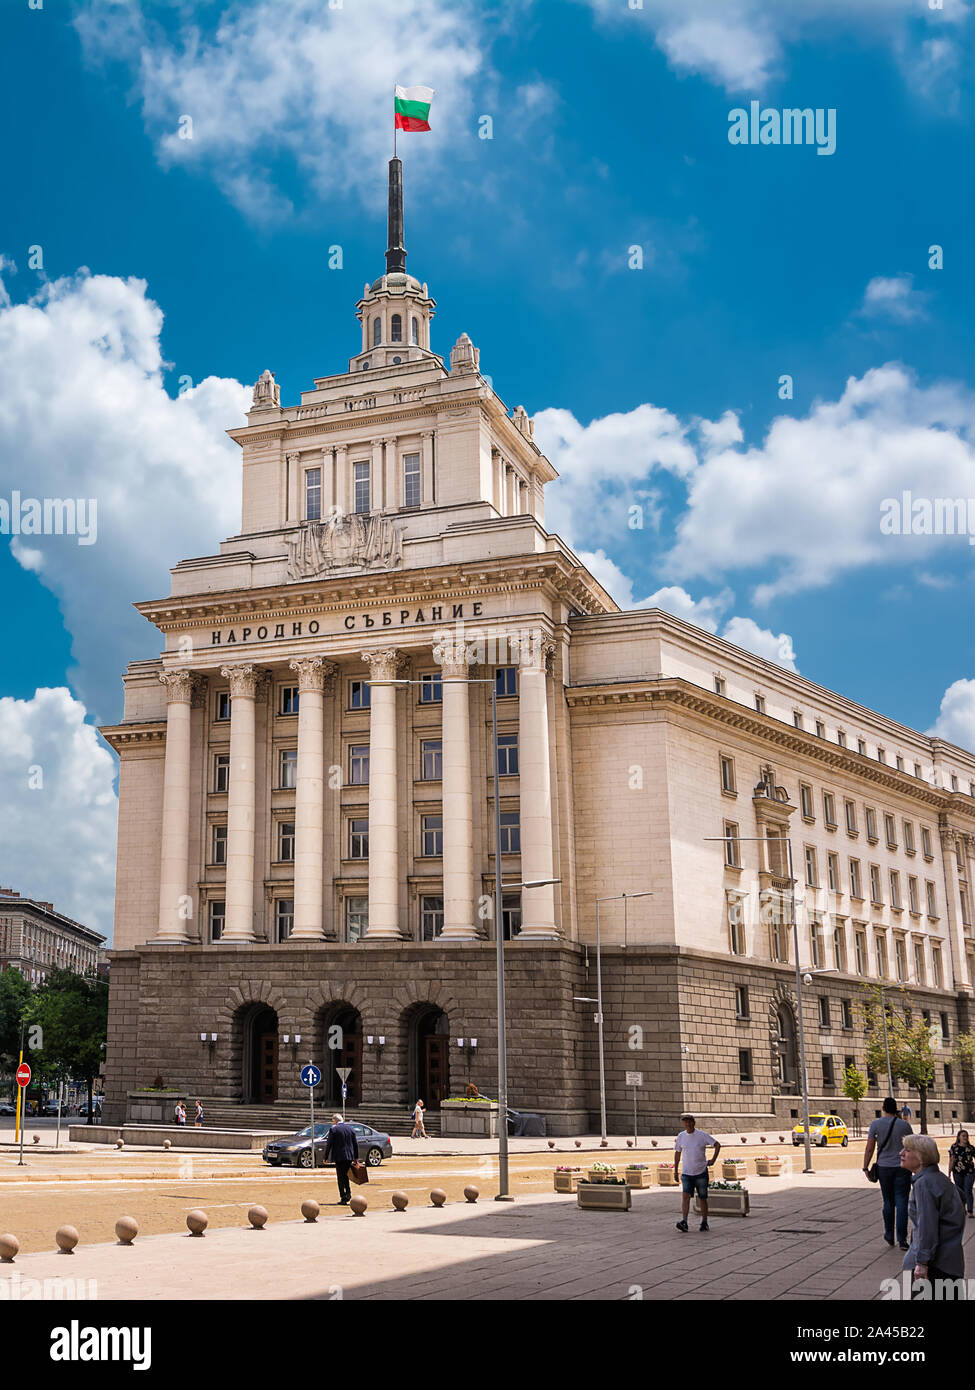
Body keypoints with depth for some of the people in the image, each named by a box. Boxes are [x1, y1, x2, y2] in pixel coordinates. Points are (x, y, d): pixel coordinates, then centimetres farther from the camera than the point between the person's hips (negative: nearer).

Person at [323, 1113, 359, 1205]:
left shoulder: (333, 1129, -8)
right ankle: (348, 1193, 6)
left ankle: (343, 1199, 1)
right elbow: (356, 1144, 10)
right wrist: (355, 1157, 16)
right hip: (349, 1157, 5)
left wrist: (325, 1157, 1)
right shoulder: (351, 1129, 8)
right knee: (345, 1175, 21)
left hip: (339, 1157, -5)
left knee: (341, 1177, 2)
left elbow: (329, 1144, -8)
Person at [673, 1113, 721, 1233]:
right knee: (685, 1196, -14)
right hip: (686, 1173, 1)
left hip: (701, 1172, -1)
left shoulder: (702, 1135, -6)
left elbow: (717, 1145, 2)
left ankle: (704, 1223, 18)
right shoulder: (681, 1137, 2)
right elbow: (677, 1153, 13)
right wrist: (675, 1170, 11)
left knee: (702, 1198, 5)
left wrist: (713, 1160, -2)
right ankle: (684, 1222, -20)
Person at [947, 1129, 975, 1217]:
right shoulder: (954, 1147, 0)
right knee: (960, 1192, 10)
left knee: (968, 1191, -9)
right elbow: (951, 1161, 0)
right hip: (958, 1173, 0)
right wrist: (949, 1174, -2)